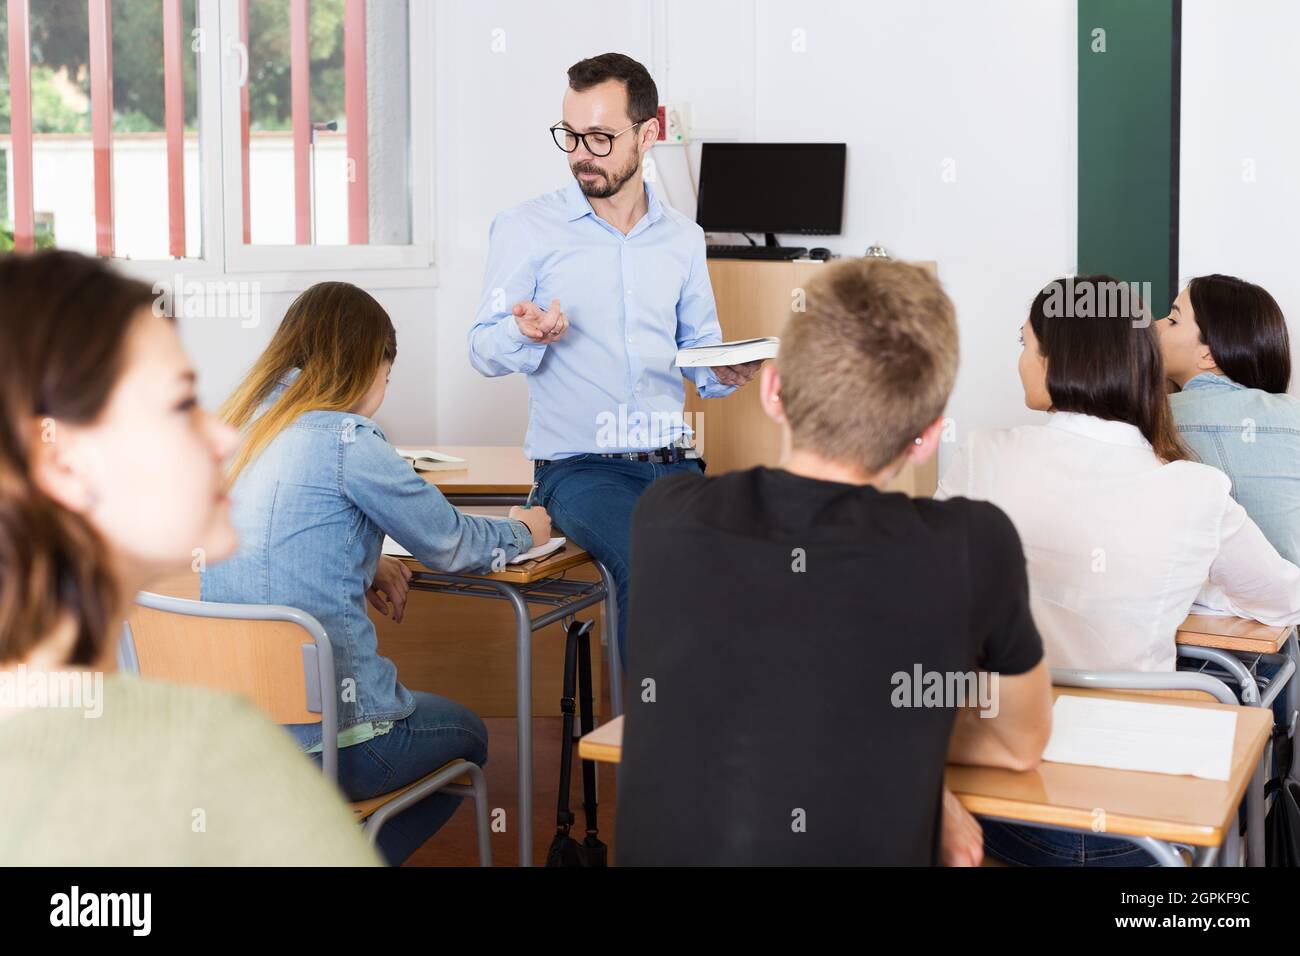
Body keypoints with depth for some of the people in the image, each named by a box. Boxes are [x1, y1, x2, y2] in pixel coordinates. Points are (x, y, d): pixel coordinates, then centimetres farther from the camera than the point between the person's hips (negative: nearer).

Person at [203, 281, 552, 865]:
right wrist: (522, 531, 19)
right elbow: (450, 544, -1)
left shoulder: (231, 431, 7)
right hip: (325, 746, -7)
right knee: (466, 735, 23)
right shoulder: (345, 440, -13)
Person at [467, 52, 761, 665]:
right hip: (577, 467, -3)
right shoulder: (526, 229, 3)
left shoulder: (683, 238, 14)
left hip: (672, 461, 4)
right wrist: (526, 334, -20)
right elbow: (484, 351, 3)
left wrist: (726, 372, -2)